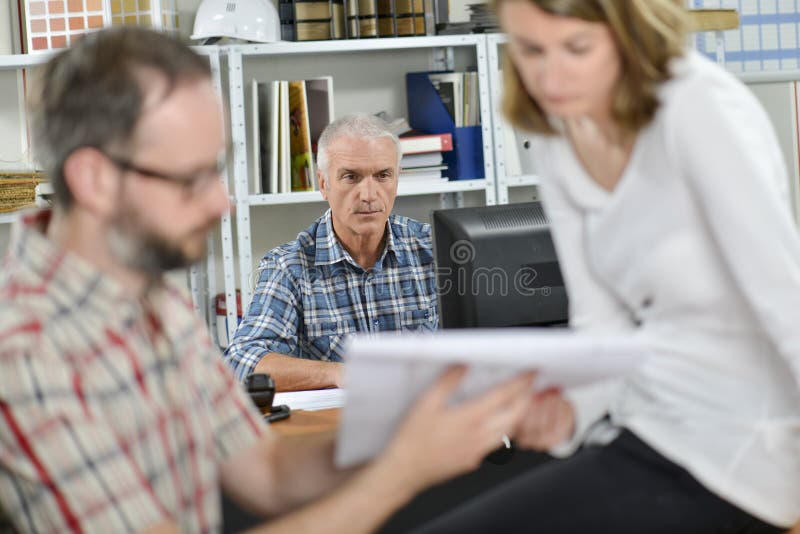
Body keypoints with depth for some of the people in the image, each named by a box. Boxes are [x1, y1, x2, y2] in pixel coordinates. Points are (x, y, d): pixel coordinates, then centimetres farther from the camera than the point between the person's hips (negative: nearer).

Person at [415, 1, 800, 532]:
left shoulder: (702, 109, -20)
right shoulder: (557, 133, 2)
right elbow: (604, 322, 4)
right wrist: (570, 407, -16)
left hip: (730, 450, -7)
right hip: (643, 422, 7)